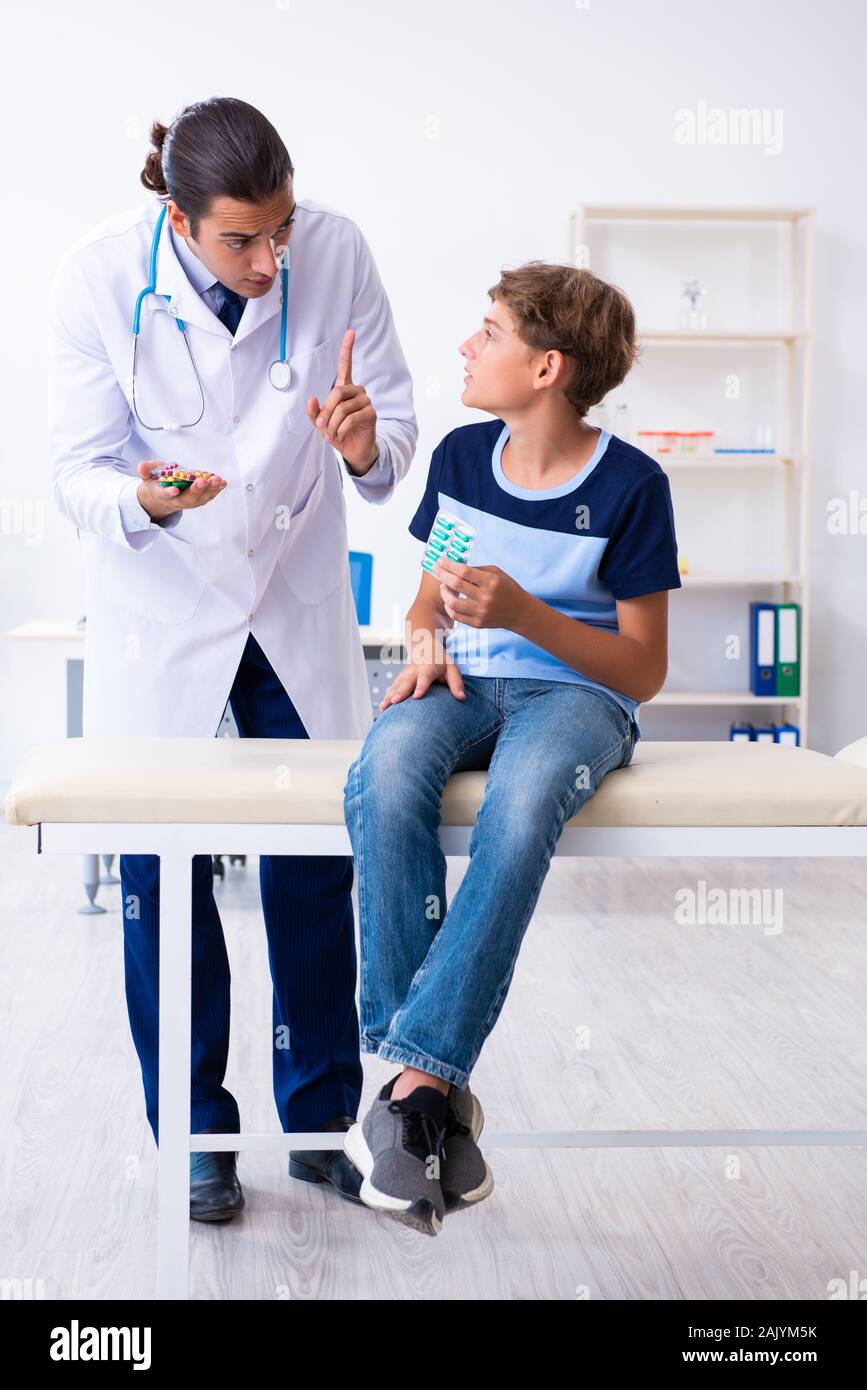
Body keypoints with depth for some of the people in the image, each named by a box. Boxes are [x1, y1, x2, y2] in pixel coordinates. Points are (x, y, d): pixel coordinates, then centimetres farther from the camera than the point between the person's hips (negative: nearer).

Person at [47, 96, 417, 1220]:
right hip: (160, 609, -1)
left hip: (298, 599, 2)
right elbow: (79, 472, -14)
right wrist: (144, 501, -36)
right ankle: (193, 1131, 20)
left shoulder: (335, 251, -14)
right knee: (161, 871, 1)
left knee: (316, 866, 5)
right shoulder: (100, 276, -18)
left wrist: (366, 444, -30)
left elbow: (396, 424, -6)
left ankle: (323, 1120, 23)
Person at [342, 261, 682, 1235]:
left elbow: (644, 672, -5)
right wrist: (425, 641, -4)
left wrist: (523, 613, -19)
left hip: (575, 693, -3)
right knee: (387, 770, -34)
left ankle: (417, 1081, -36)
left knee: (521, 803, -40)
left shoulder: (629, 486, -5)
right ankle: (437, 1090, -33)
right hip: (463, 682, 4)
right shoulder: (461, 456, 10)